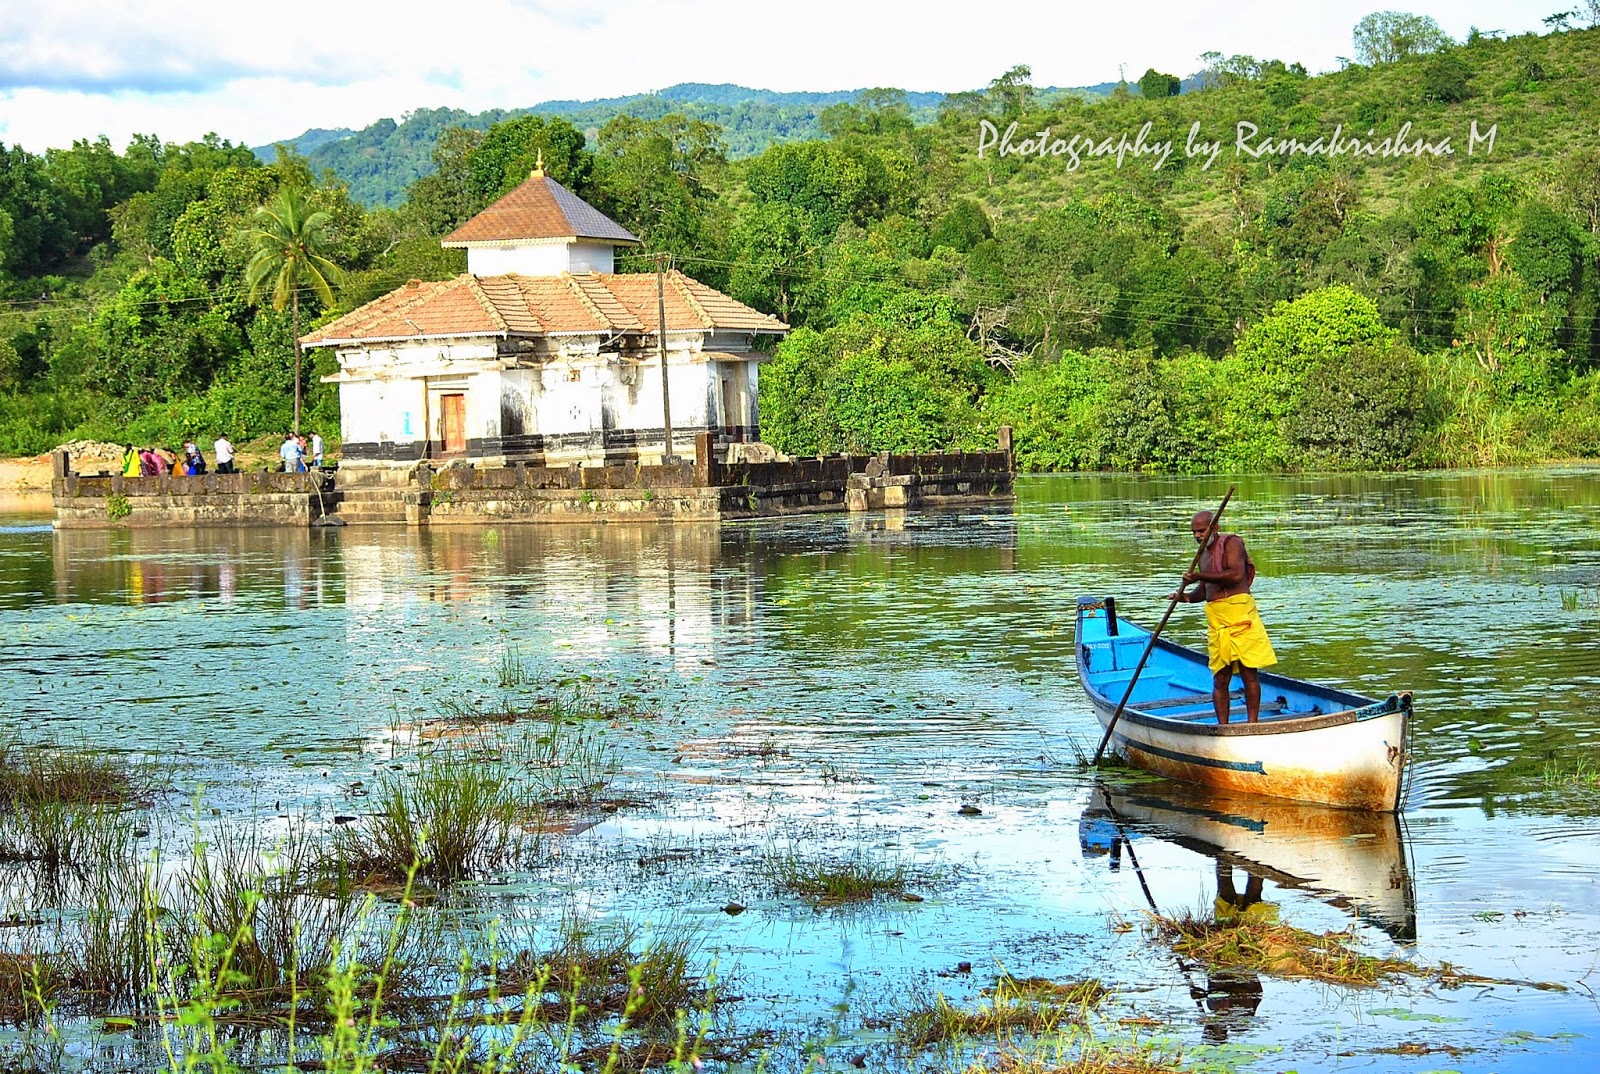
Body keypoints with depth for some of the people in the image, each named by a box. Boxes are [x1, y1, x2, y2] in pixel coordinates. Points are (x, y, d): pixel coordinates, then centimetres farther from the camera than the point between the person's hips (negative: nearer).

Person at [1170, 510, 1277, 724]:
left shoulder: (1231, 543, -2)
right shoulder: (1204, 554, 22)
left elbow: (1236, 574, -18)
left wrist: (1200, 576, -17)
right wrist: (1188, 597, 7)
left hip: (1239, 612, -7)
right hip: (1216, 617, 7)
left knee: (1249, 672, -5)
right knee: (1220, 678, 2)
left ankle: (1252, 724, -3)